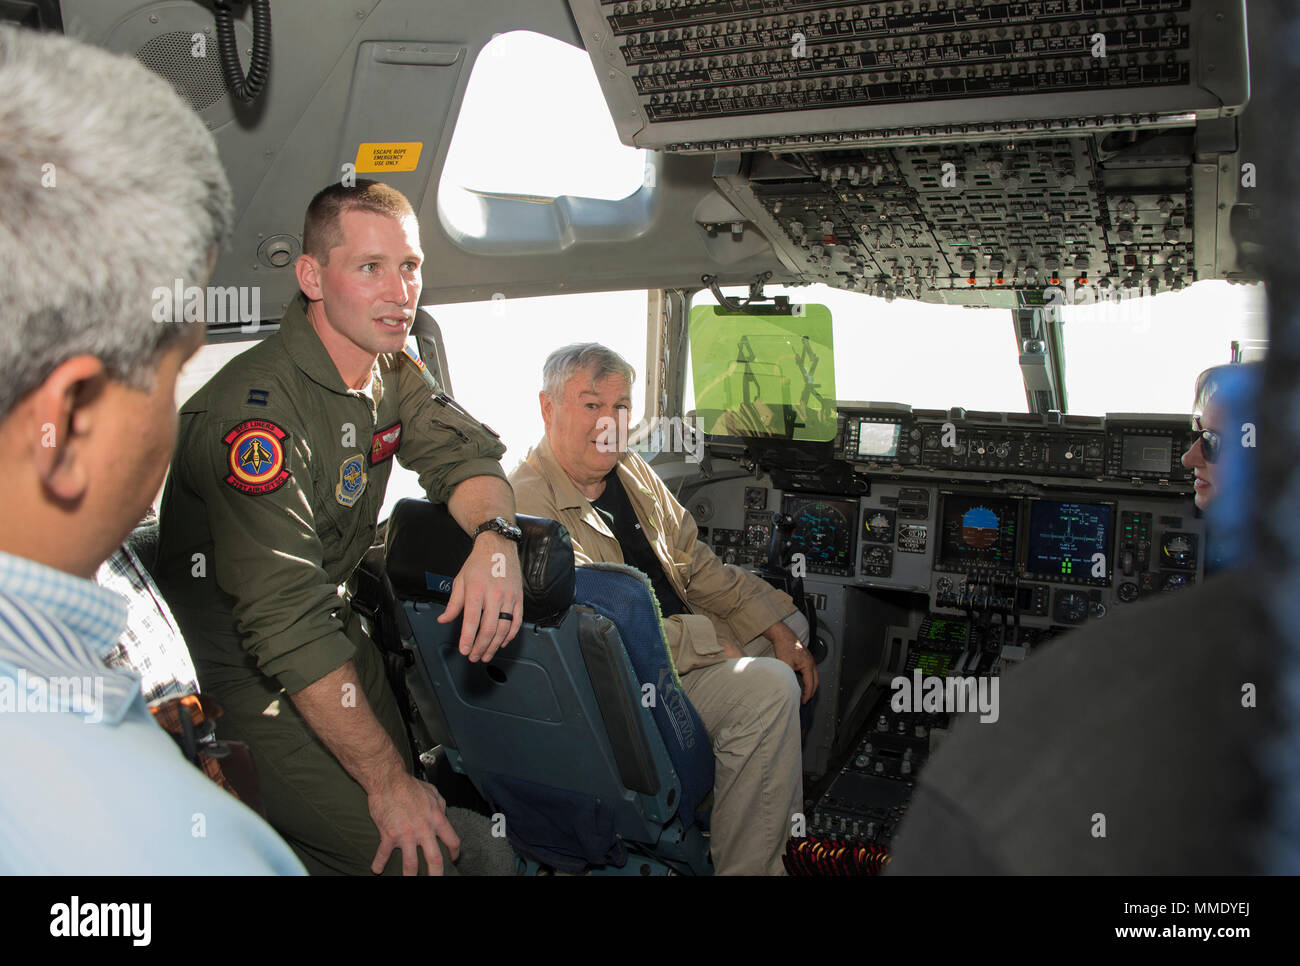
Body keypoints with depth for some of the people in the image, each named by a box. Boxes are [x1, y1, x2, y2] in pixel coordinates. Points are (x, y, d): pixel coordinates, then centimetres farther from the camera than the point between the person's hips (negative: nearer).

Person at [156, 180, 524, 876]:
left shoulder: (393, 370, 0)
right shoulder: (258, 408, -28)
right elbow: (287, 624, -31)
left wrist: (495, 536, -29)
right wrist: (389, 783, -28)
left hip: (332, 624, 8)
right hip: (242, 669, -8)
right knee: (401, 848, -13)